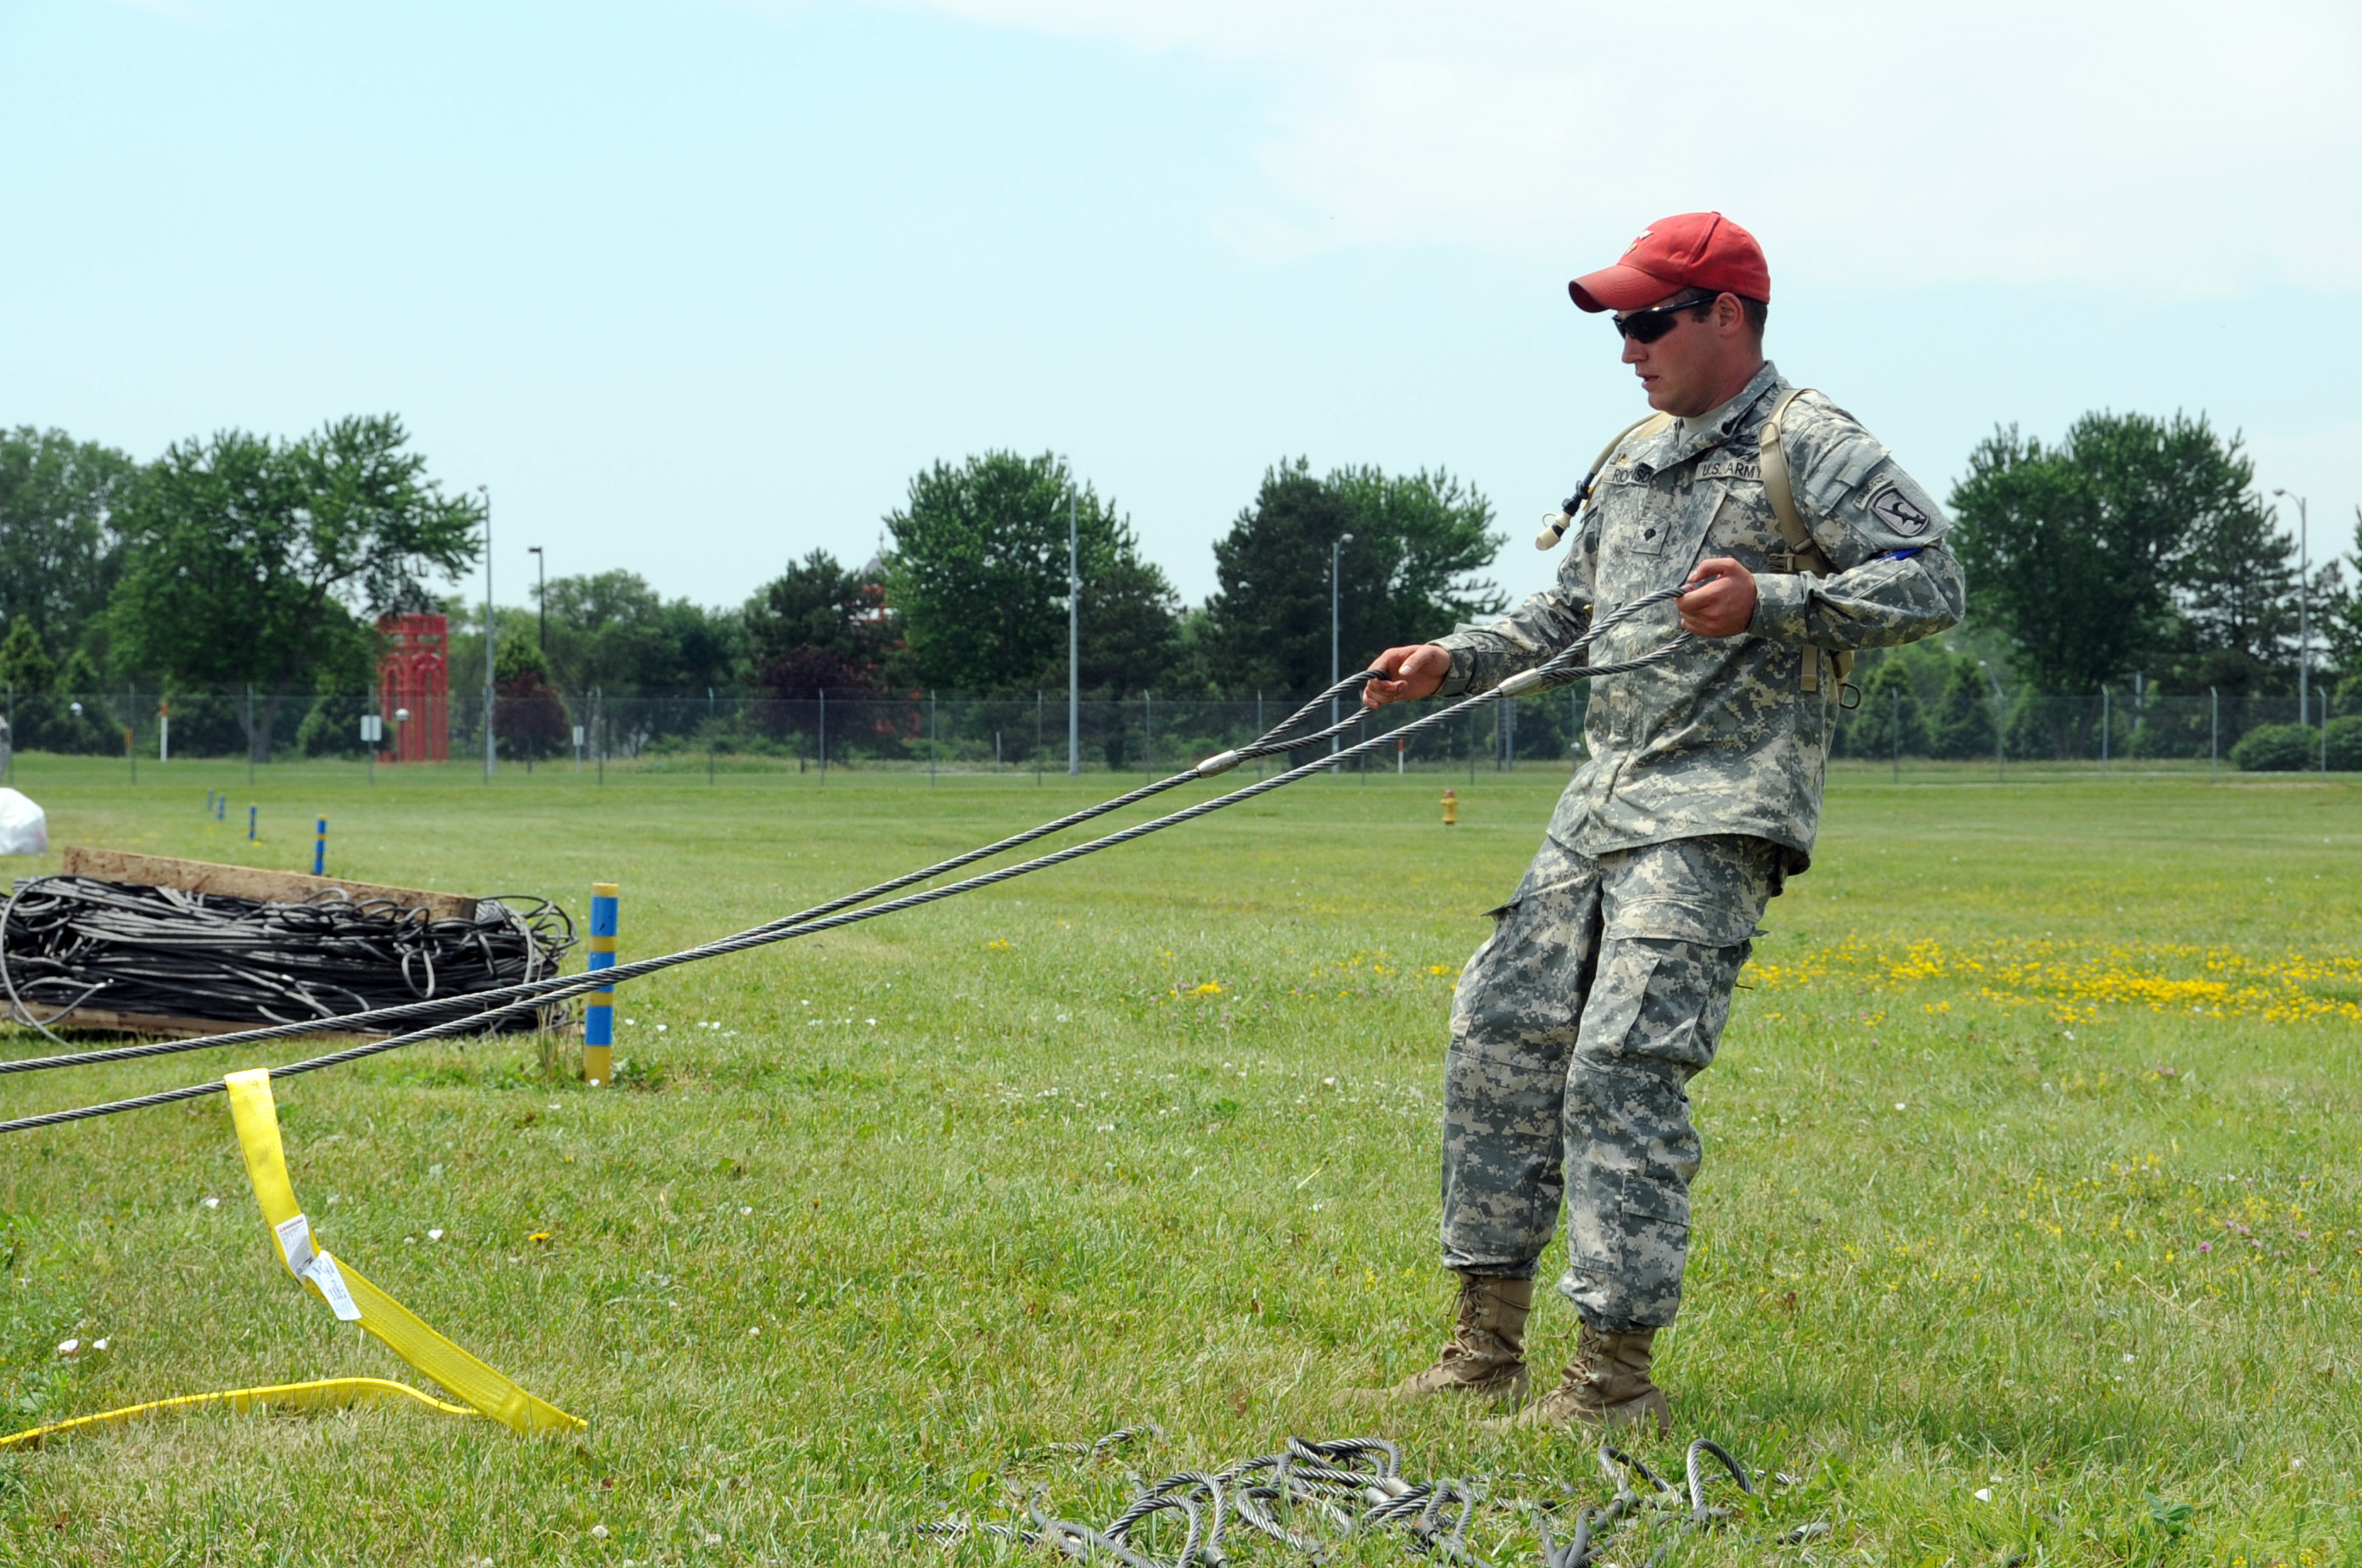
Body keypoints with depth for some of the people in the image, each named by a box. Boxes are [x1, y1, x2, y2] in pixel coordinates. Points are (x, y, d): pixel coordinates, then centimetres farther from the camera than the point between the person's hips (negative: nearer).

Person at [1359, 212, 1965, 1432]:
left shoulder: (1809, 446, -5)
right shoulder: (1633, 462, 20)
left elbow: (1930, 582, -13)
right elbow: (1571, 613, 31)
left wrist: (1768, 603, -23)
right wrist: (1452, 661, 18)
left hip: (1723, 806, -8)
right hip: (1603, 801, 8)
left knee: (1624, 1063, -16)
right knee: (1501, 1030, 4)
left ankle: (1617, 1374, -11)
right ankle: (1487, 1344, 12)